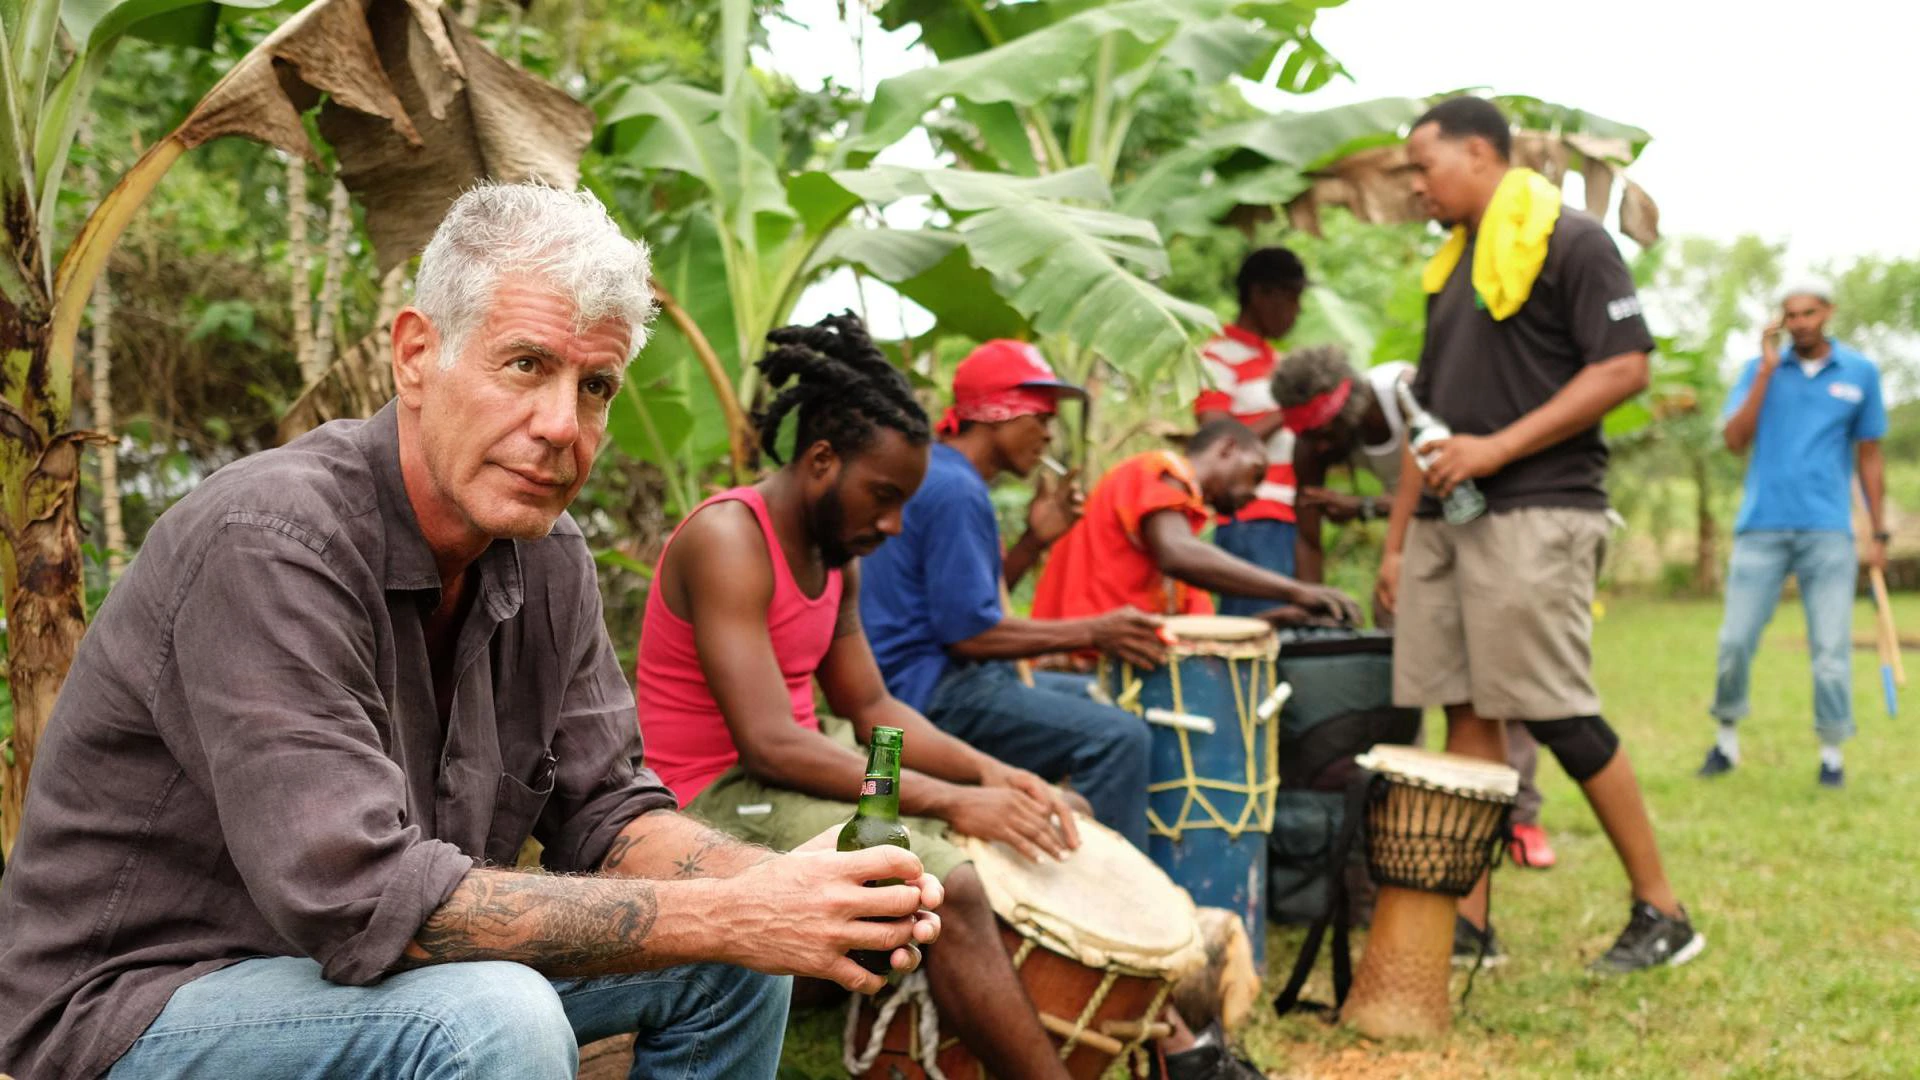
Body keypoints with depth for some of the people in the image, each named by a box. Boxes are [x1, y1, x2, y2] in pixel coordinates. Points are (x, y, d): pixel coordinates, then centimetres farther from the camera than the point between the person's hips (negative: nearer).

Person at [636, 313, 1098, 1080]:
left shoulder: (833, 555, 9)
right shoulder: (727, 542, -21)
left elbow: (871, 708, 11)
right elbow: (771, 745, -29)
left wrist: (987, 772, -7)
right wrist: (952, 801, -29)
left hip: (797, 778, 10)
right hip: (719, 796, -9)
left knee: (1041, 819, 4)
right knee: (948, 884, -28)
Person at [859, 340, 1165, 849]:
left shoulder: (932, 470, 16)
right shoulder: (956, 490, -17)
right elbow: (969, 632, -21)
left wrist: (1034, 540, 6)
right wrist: (1093, 632, -17)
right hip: (931, 692, -11)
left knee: (1106, 701, 21)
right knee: (1119, 738, -22)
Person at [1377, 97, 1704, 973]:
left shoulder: (1569, 242, -4)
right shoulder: (1450, 268, 21)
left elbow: (1625, 367, -13)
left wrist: (1498, 447, -18)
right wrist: (1396, 540, 18)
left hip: (1535, 515, -8)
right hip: (1445, 519, 8)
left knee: (1560, 718, -8)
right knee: (1466, 715, 5)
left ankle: (1663, 912, 4)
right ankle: (1468, 921, 9)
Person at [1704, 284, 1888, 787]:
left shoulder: (1860, 373, 8)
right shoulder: (1760, 369, 8)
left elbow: (1869, 456, 13)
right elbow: (1736, 440, -5)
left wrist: (1879, 533, 11)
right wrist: (1767, 370, -7)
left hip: (1828, 533, 0)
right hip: (1762, 529, 0)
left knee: (1831, 649, -2)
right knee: (1735, 641, -1)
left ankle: (1832, 753, 10)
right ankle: (1727, 738, 17)